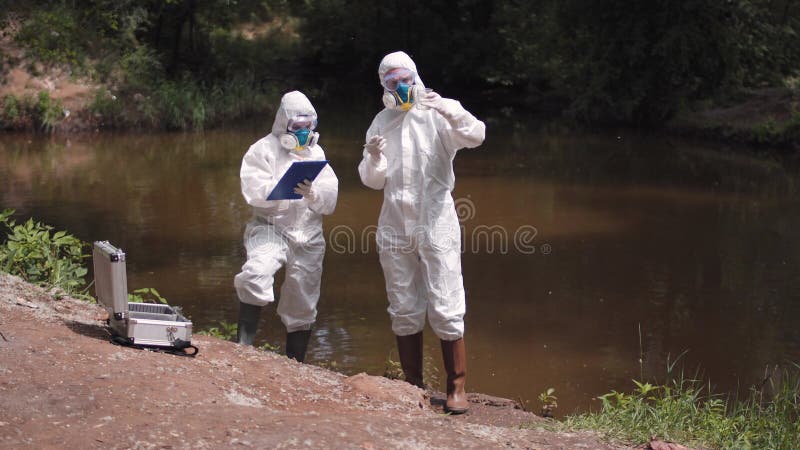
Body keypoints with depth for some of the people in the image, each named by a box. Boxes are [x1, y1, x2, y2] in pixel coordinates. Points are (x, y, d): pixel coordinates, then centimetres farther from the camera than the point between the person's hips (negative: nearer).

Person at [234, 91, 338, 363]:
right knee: (257, 272, -33)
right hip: (270, 228, -4)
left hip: (308, 236, 4)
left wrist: (313, 194, -17)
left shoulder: (316, 153, 14)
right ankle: (244, 345, -24)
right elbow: (254, 191, -12)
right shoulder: (264, 149, 1)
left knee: (302, 305, 10)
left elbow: (330, 198, 5)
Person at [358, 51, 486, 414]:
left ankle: (457, 388, 5)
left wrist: (447, 111, -37)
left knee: (445, 309, -5)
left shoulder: (438, 113, -1)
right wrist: (374, 158, -10)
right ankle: (413, 387, 21)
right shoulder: (381, 122, 12)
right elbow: (374, 181, 11)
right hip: (394, 224, 4)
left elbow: (475, 136, -20)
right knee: (404, 311, 10)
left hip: (435, 223, -4)